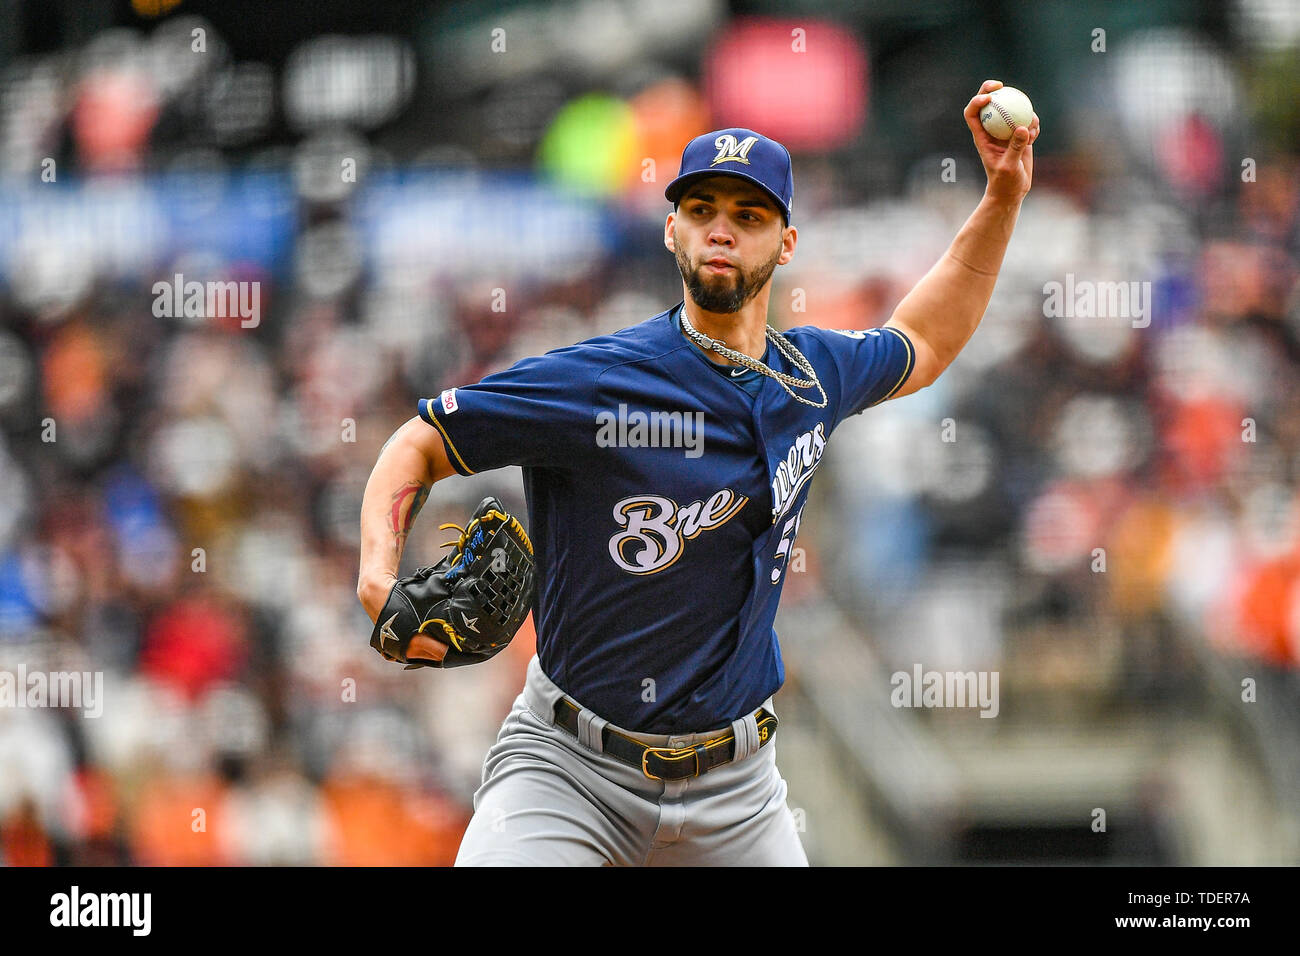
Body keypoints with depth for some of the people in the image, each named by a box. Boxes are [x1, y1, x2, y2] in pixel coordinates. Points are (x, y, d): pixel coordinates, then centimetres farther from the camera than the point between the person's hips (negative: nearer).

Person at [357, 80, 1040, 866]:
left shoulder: (814, 377, 5)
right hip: (569, 770, -5)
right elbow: (421, 444, -6)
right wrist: (379, 575, -23)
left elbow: (923, 343, 28)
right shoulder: (593, 383, -13)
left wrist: (1004, 199, 22)